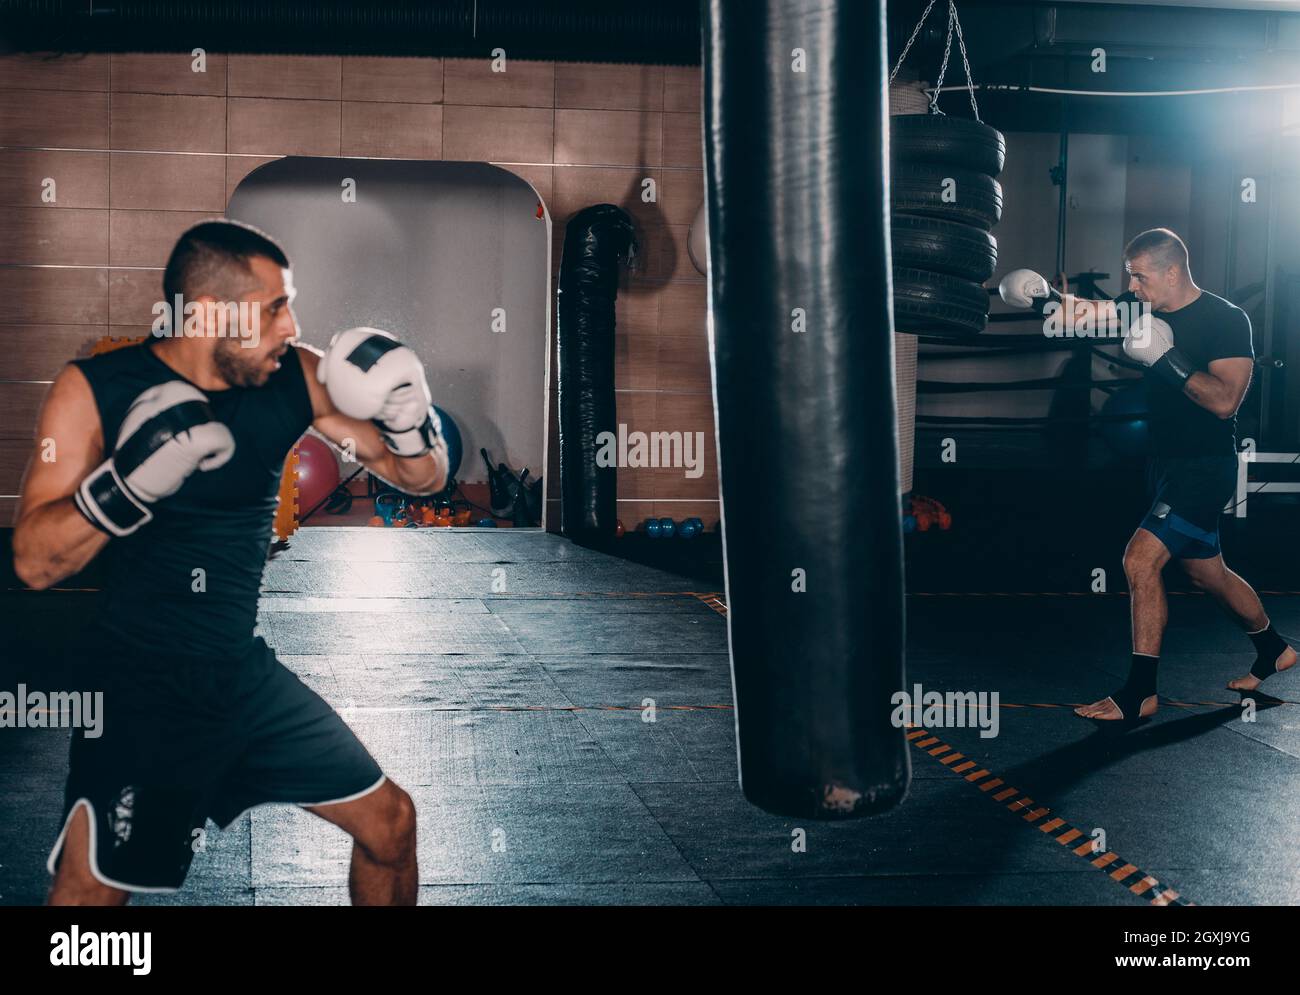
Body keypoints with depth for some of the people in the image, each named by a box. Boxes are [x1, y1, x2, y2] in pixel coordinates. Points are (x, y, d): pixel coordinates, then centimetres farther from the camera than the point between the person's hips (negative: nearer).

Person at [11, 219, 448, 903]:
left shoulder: (295, 376, -2)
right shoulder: (93, 391, -12)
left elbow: (422, 478, 5)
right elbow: (35, 561, -17)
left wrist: (409, 418, -17)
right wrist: (128, 481, -33)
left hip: (248, 674, 5)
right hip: (136, 692, -4)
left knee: (389, 826, 9)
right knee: (89, 890, -8)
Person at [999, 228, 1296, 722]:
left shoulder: (1226, 320, -16)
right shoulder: (1146, 307, 5)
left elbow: (1225, 400, -24)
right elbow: (1083, 310, -1)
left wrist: (1166, 357, -28)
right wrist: (1042, 295, -19)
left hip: (1205, 468, -8)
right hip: (1167, 462, 8)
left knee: (1140, 560, -16)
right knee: (1206, 572, 21)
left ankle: (1139, 692, -7)